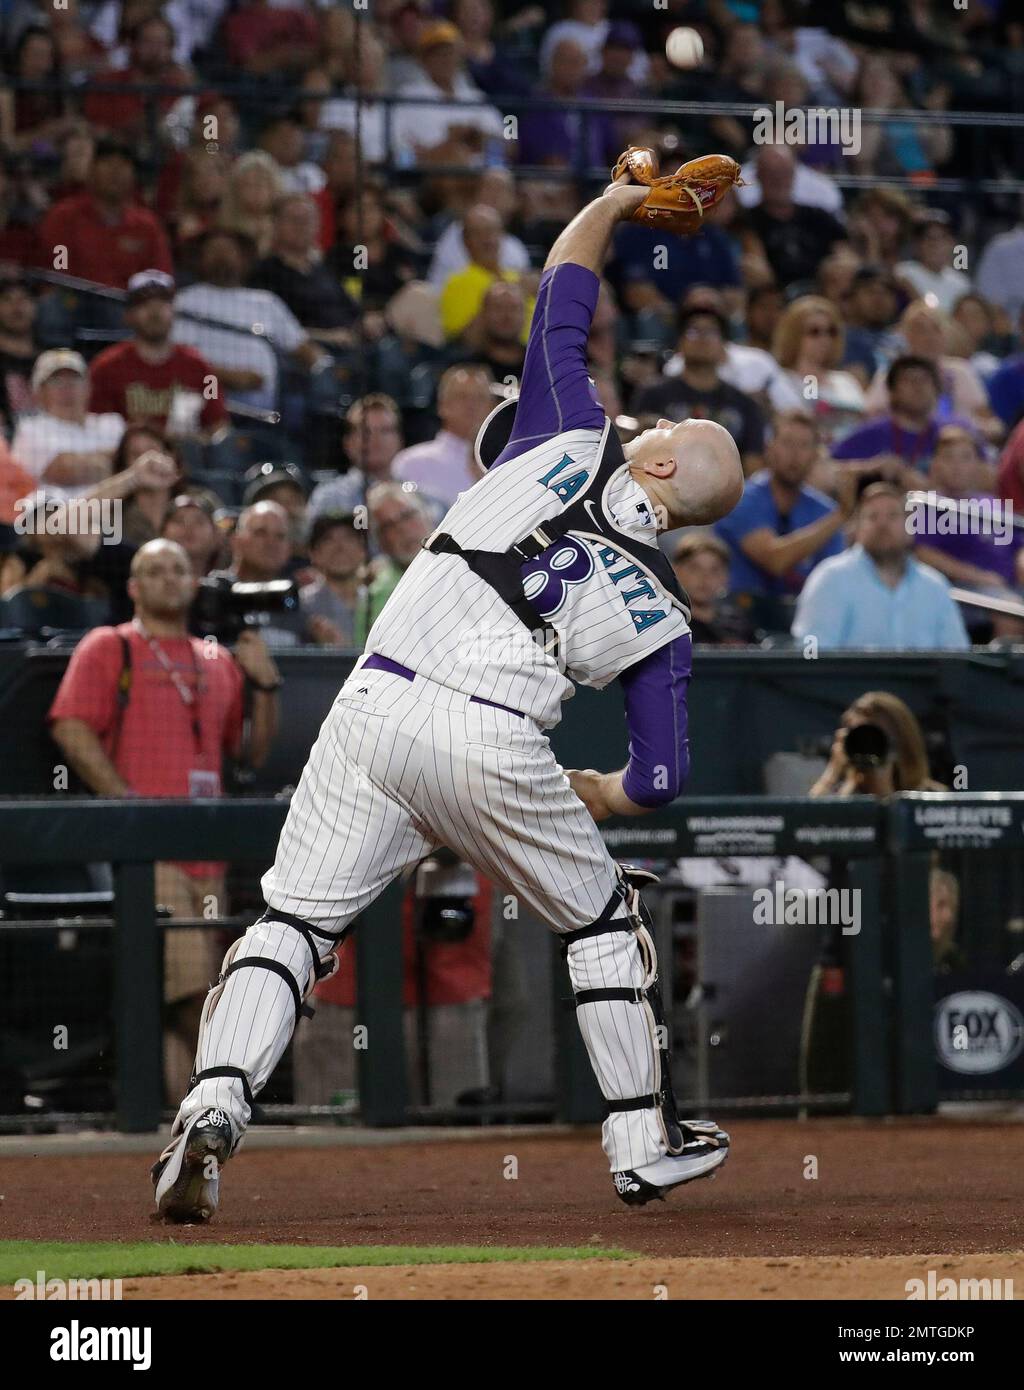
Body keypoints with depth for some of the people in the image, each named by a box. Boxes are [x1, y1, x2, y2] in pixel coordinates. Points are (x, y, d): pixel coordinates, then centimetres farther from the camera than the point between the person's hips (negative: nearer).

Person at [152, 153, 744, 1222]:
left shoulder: (572, 444, 10)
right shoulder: (658, 610, 10)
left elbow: (564, 293, 21)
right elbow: (660, 778, 9)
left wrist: (616, 202, 38)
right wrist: (590, 795, 31)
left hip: (376, 706, 1)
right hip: (498, 749, -1)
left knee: (291, 922, 6)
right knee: (602, 918, 23)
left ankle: (211, 1109, -14)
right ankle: (644, 1143, 26)